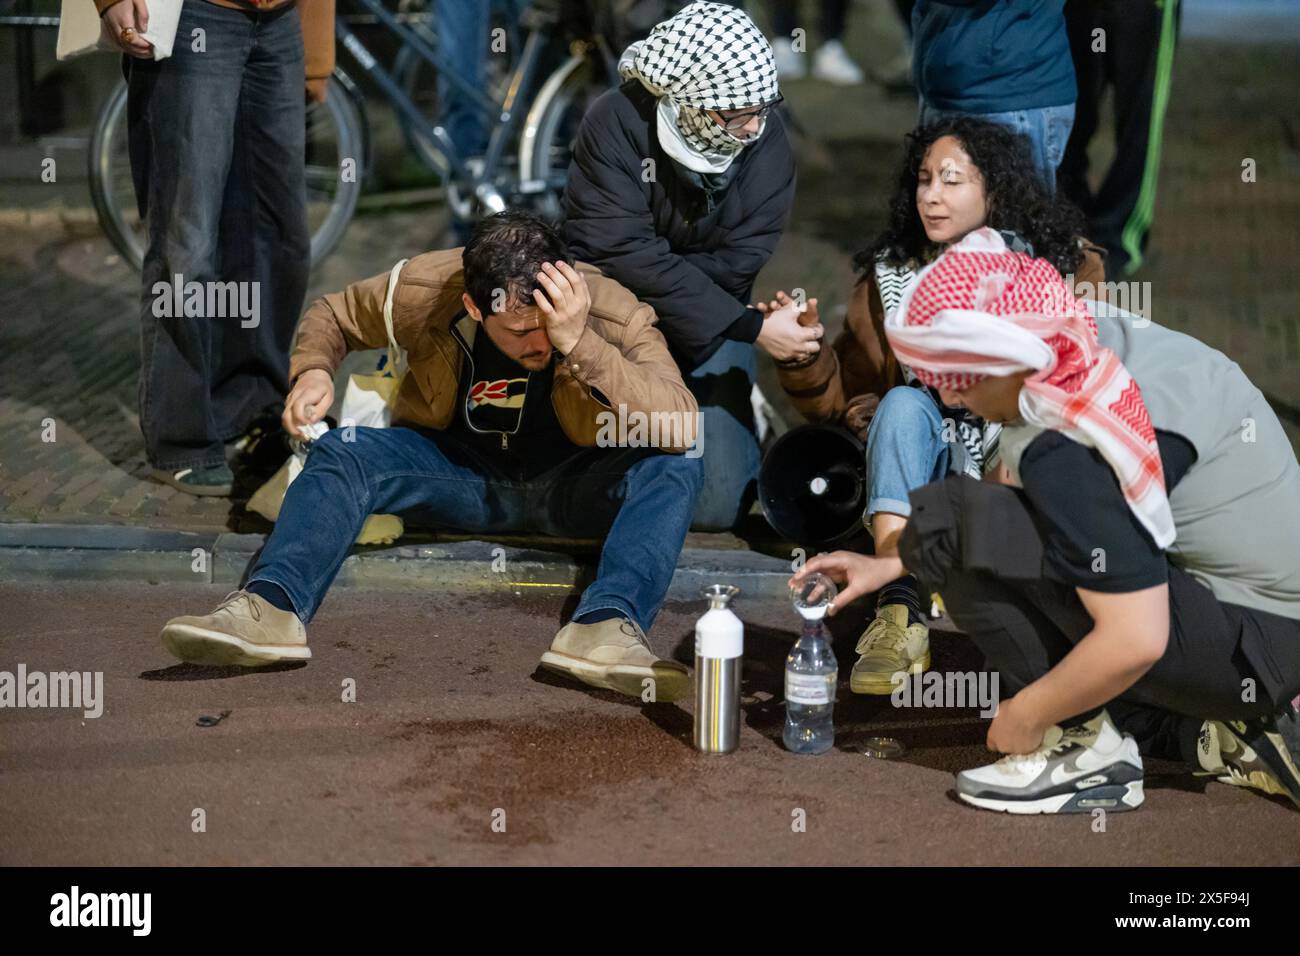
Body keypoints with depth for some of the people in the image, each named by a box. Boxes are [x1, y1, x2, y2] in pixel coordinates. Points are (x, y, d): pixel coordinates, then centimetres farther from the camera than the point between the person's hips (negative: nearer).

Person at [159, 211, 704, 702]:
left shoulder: (613, 313, -23)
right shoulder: (420, 290, -17)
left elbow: (682, 428, -35)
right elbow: (332, 315, 5)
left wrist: (580, 346, -43)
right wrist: (313, 370, -18)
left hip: (567, 485, -1)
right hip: (458, 472, 1)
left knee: (675, 468, -32)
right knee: (343, 453, -25)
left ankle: (604, 628, -52)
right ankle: (271, 609, -45)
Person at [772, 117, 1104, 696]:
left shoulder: (1060, 265, 2)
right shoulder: (892, 276, 6)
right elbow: (843, 396, 8)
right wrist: (805, 357, -13)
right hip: (926, 469, 1)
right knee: (904, 404, -30)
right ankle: (900, 615, -44)